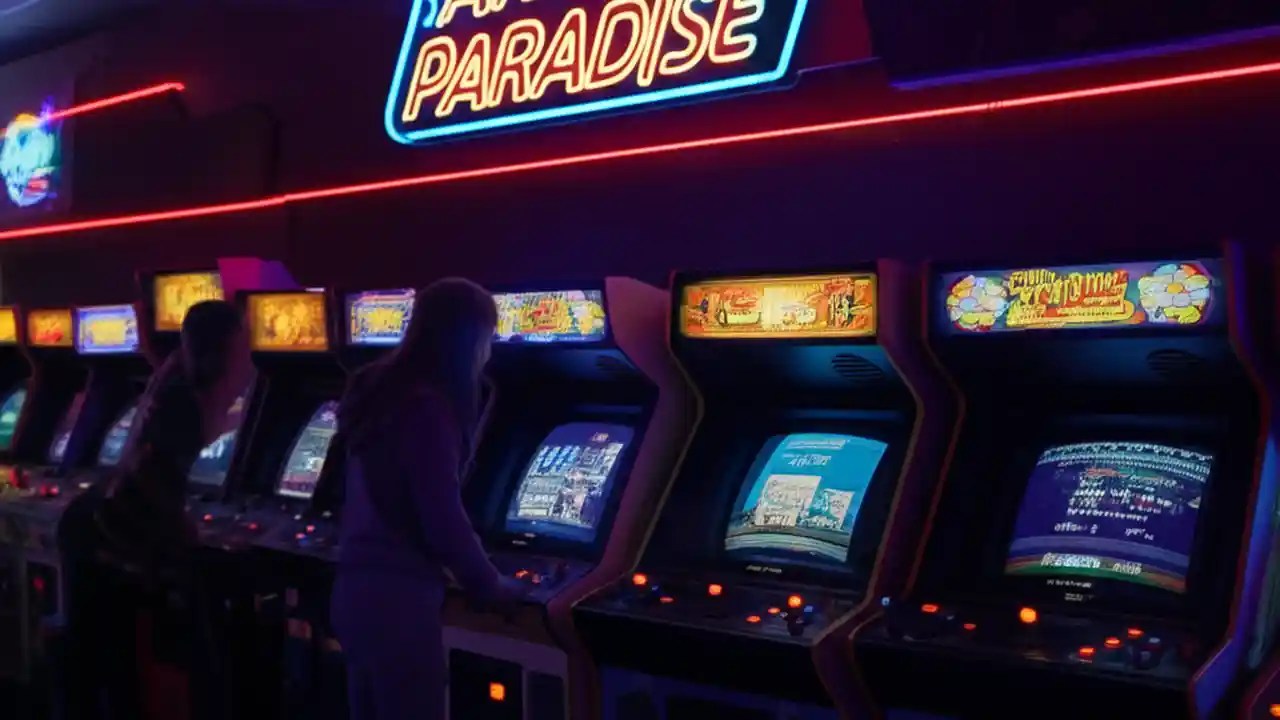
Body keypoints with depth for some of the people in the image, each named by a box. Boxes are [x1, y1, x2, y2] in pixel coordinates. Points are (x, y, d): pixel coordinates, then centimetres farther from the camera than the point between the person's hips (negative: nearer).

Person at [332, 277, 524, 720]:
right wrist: (490, 585, -2)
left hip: (358, 588, 9)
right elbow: (443, 520, -18)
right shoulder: (428, 407, -17)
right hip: (398, 599, -9)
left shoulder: (380, 391, 11)